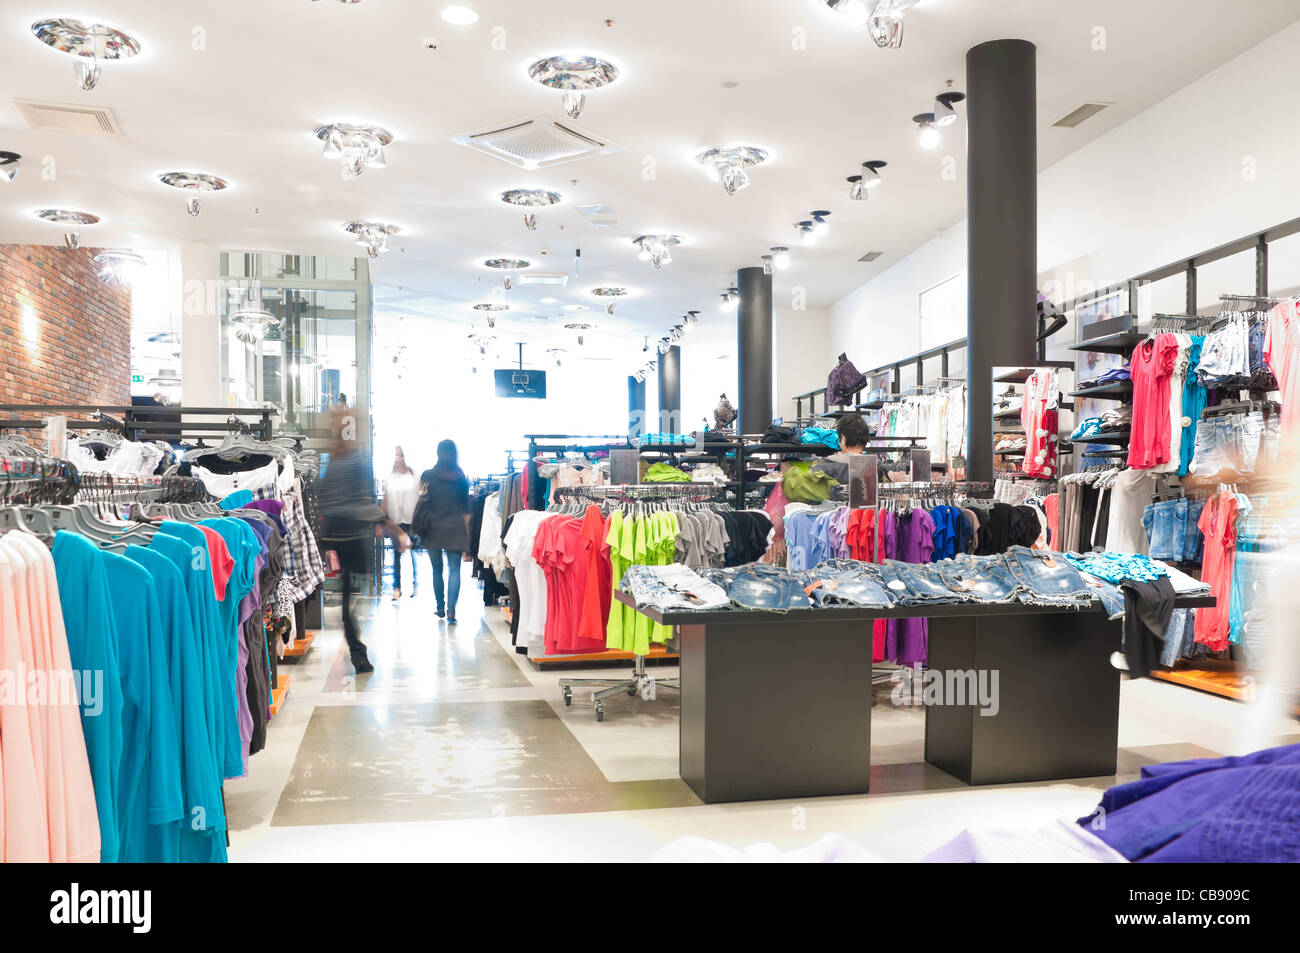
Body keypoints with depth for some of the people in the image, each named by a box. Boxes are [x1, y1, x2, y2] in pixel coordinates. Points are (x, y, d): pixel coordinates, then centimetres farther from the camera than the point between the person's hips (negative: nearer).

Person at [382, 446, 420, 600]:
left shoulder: (414, 476, 0)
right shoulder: (389, 478, 7)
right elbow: (386, 500, 11)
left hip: (412, 519, -2)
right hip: (396, 520, 2)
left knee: (414, 553, 4)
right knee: (397, 554, 5)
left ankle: (414, 584, 18)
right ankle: (397, 587, 10)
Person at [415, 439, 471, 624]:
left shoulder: (428, 476, -2)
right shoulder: (461, 478, 3)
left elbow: (423, 502, -3)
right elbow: (466, 510, 5)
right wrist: (467, 537, 10)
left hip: (433, 528, 0)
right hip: (455, 528, 0)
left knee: (437, 569, 13)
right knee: (454, 569, -1)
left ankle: (441, 608, 22)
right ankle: (451, 610, -14)